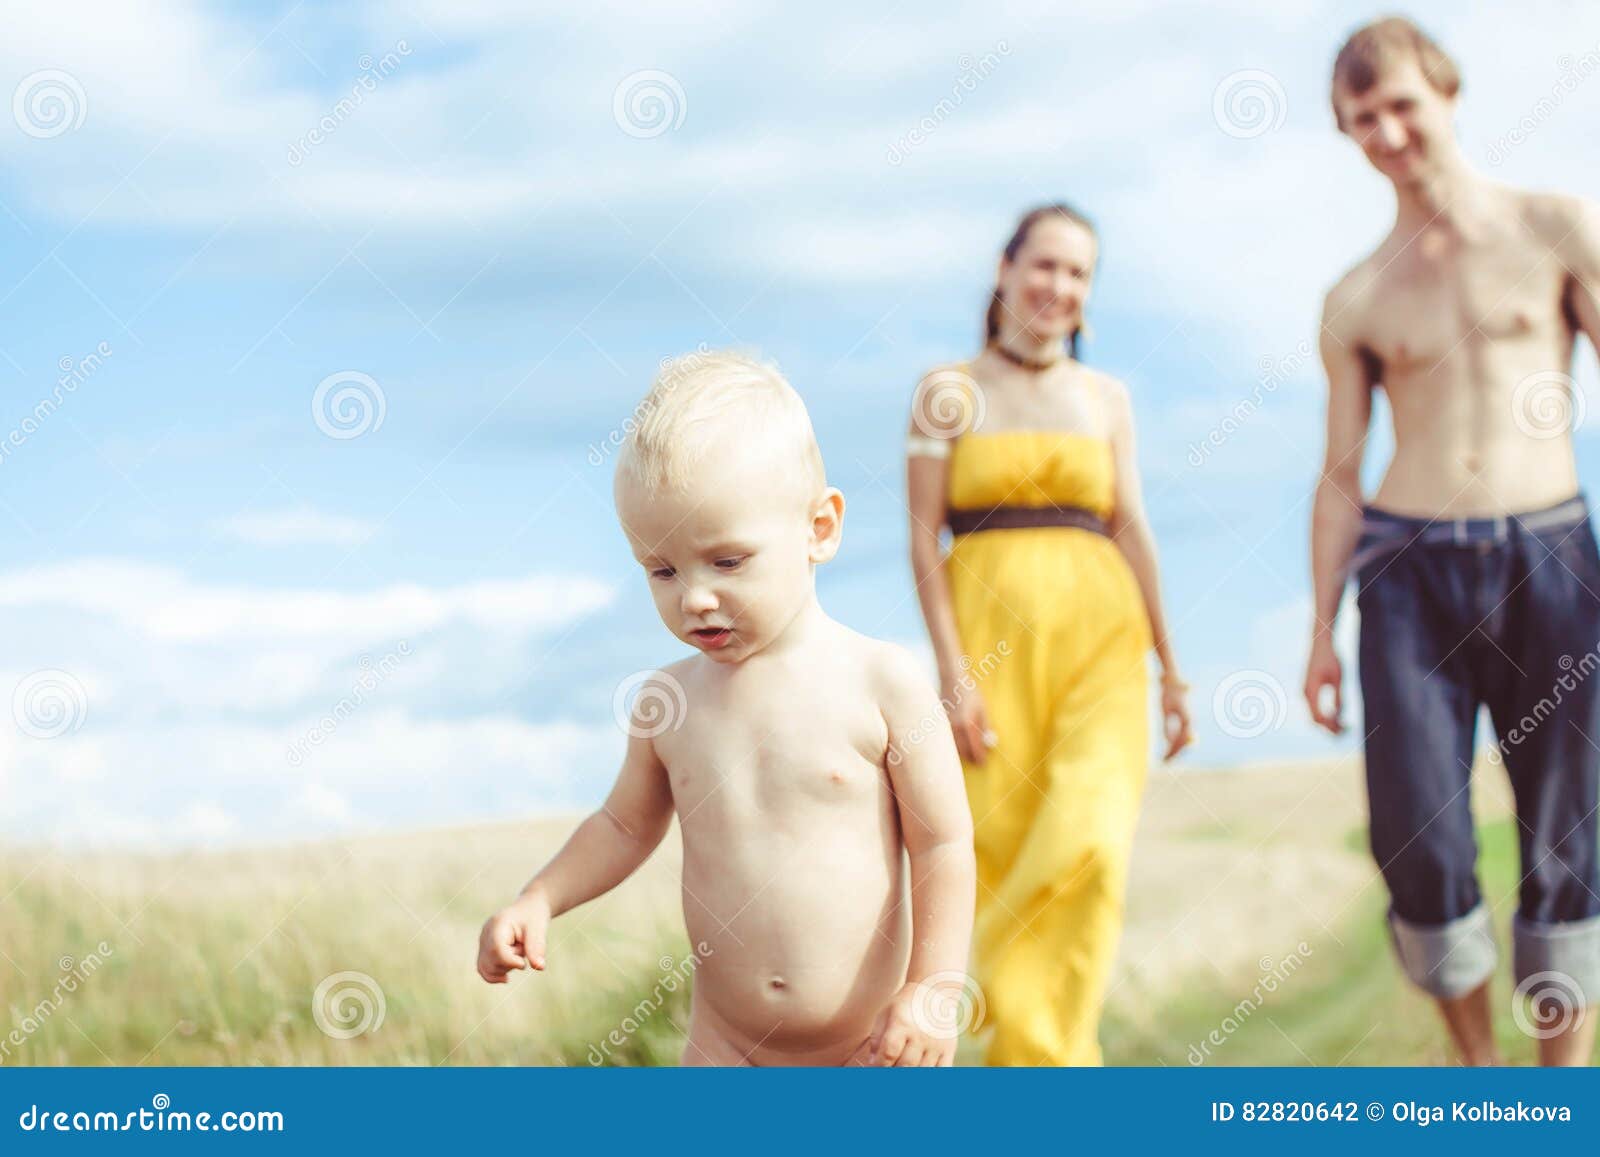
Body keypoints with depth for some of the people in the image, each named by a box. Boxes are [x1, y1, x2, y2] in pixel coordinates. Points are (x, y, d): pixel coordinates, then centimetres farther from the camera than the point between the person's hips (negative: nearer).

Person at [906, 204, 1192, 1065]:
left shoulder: (1106, 398, 14)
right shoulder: (950, 393, 6)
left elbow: (1132, 531, 14)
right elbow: (924, 539, 0)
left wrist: (1171, 669, 12)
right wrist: (951, 671, -9)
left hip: (1099, 640, 2)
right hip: (993, 636, -2)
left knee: (1091, 844, -16)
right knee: (1002, 855, -1)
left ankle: (1044, 1047, -12)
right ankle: (1024, 1039, 13)